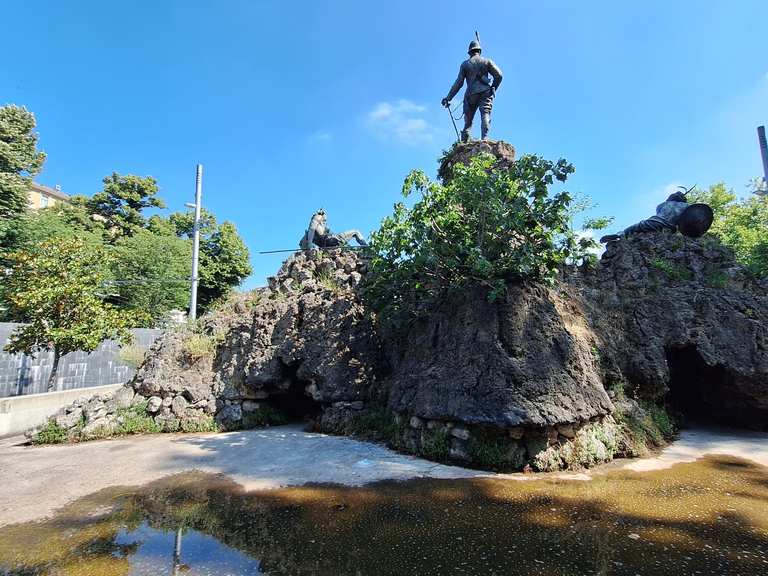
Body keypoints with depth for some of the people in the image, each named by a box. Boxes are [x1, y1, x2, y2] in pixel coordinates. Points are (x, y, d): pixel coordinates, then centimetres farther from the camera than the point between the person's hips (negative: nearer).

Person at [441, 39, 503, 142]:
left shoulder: (465, 64, 12)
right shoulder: (487, 61, 11)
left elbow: (458, 83, 6)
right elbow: (499, 75, 4)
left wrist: (448, 98, 9)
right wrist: (493, 89, 19)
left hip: (471, 94, 1)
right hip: (485, 93, -1)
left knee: (468, 120, 7)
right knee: (485, 115, -11)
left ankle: (464, 142, 0)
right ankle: (485, 138, -32)